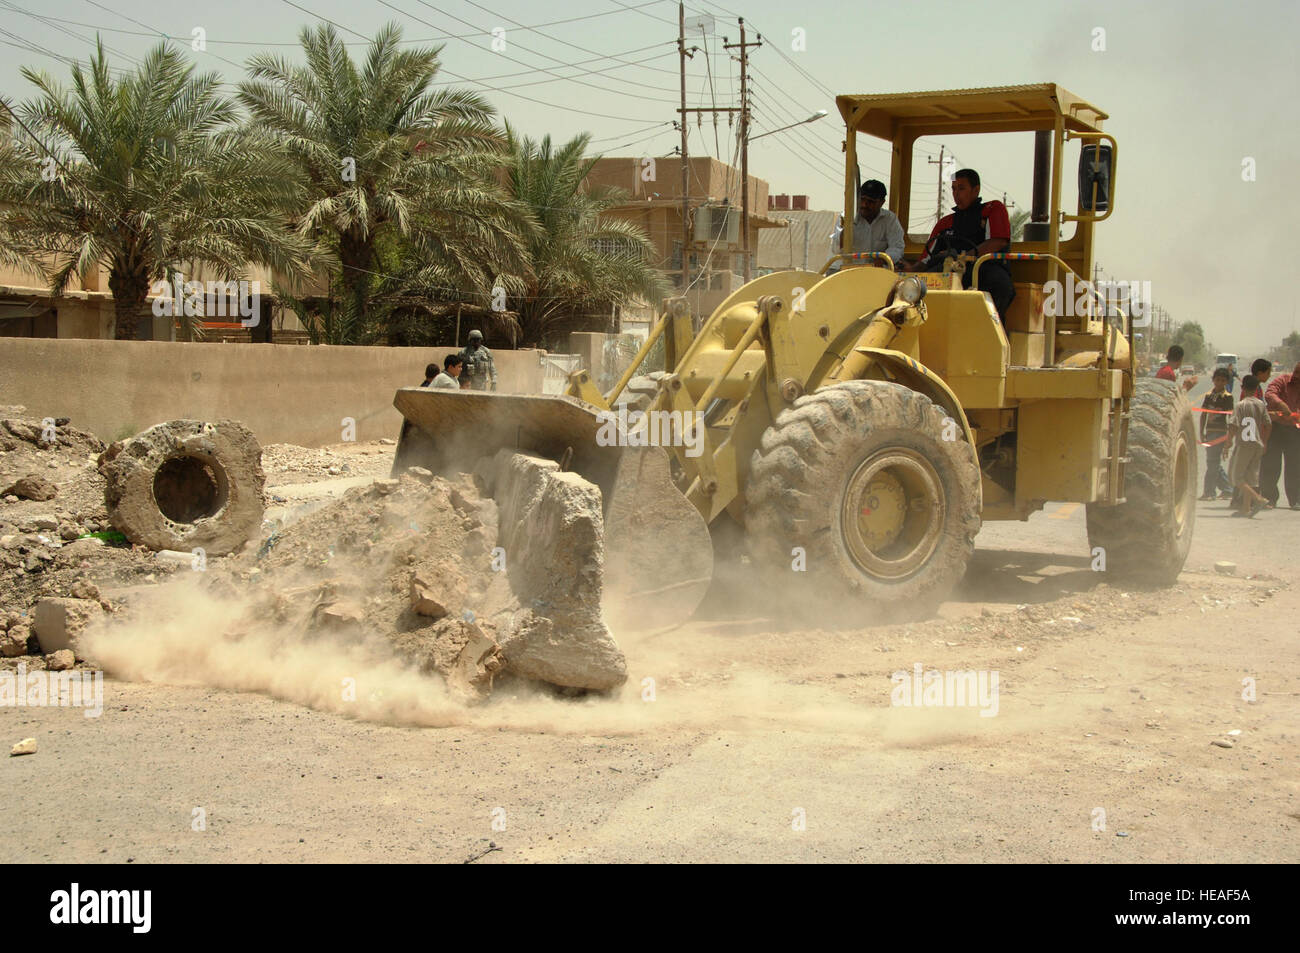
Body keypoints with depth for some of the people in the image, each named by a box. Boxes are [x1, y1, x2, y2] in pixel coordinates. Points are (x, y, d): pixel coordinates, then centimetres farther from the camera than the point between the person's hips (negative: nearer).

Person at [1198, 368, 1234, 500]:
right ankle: (1227, 489, 20)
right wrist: (1202, 432, 11)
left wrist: (1229, 436, -9)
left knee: (1213, 462, -10)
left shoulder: (1227, 397, -3)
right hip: (1210, 432, 7)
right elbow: (1203, 415, 17)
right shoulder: (1209, 395, 13)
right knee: (1214, 463, 10)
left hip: (1220, 431, -7)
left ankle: (1209, 492, -7)